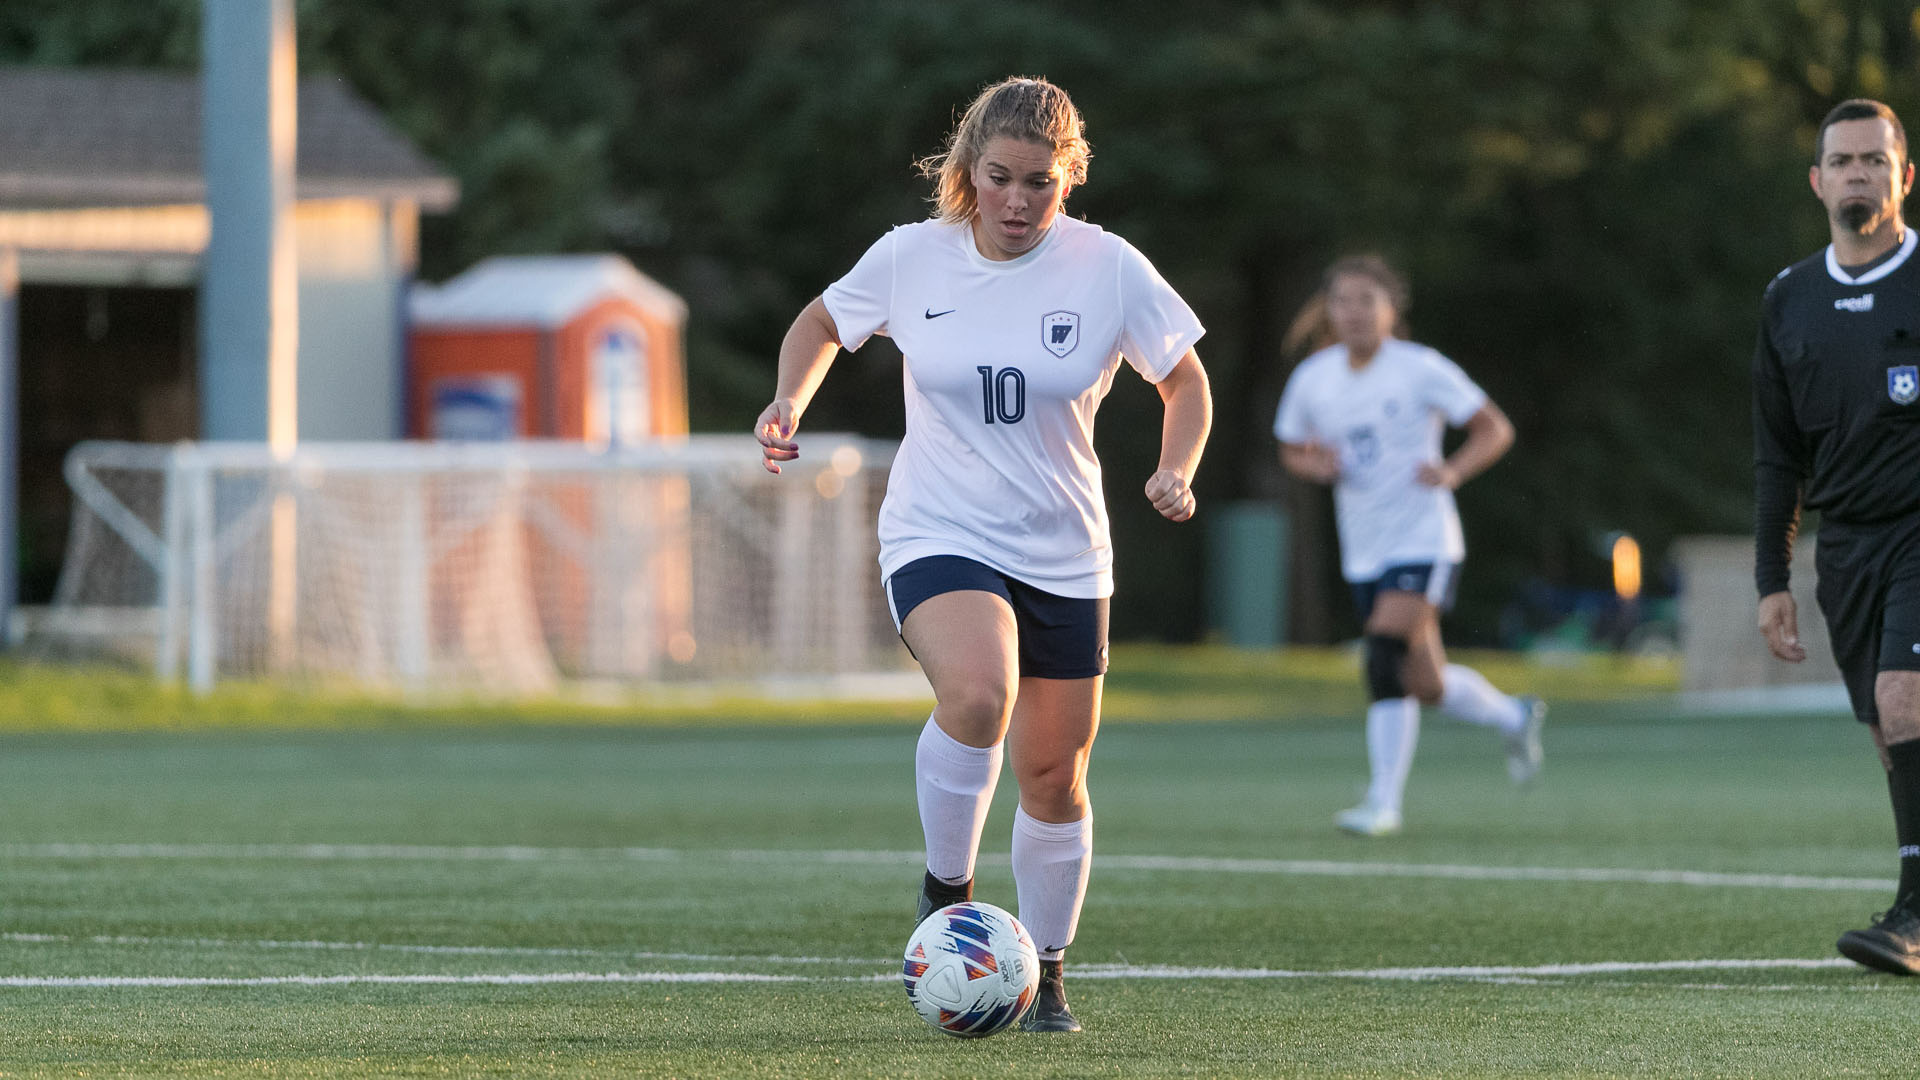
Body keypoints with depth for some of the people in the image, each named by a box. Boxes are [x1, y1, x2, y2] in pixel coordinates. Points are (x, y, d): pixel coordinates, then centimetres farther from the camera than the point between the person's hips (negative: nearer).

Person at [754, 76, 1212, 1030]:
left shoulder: (1109, 270, -7)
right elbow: (824, 322, 14)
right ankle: (946, 895, -11)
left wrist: (1176, 471, -13)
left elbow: (1185, 382, 5)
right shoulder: (911, 257, -5)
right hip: (937, 535, -2)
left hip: (1063, 556, 2)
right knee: (977, 692, -32)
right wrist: (791, 398, -5)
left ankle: (1046, 973, 28)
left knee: (1052, 773, 7)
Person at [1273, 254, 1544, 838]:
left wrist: (1453, 471, -23)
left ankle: (1383, 802, -17)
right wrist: (1316, 465, -5)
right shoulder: (1312, 379, 3)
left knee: (1388, 662, -21)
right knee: (1425, 684, 9)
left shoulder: (1421, 369, -9)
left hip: (1423, 541, -5)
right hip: (1363, 552, 5)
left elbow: (1495, 428, -4)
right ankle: (1514, 717, 38)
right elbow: (1291, 449, 19)